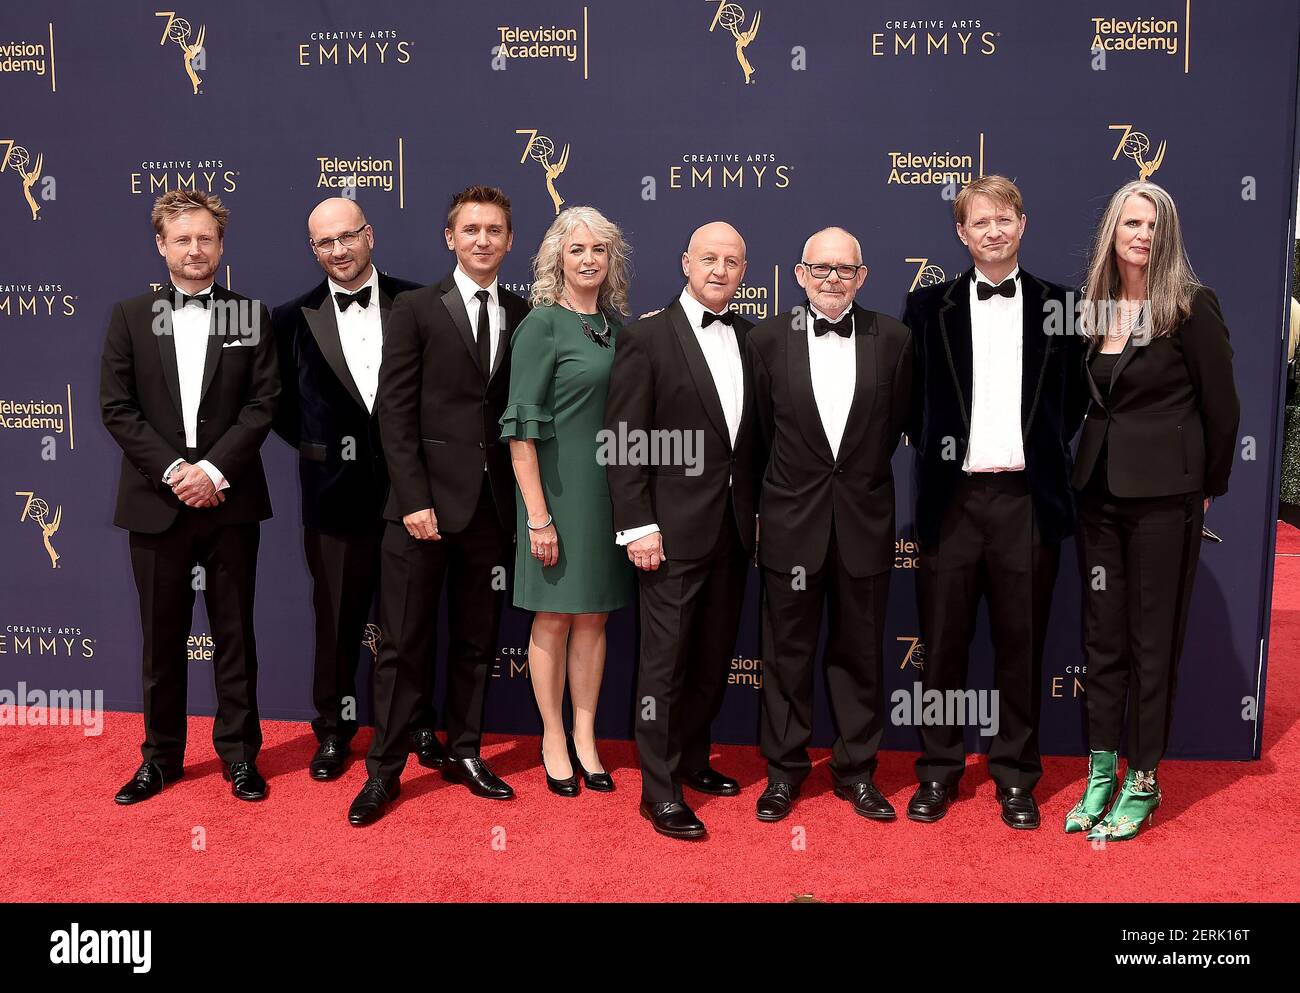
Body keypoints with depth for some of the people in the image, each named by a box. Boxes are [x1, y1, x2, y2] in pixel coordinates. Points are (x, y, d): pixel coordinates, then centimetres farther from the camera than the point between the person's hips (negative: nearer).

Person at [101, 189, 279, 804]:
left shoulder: (252, 316, 6)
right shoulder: (130, 315, 7)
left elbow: (263, 402, -2)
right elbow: (115, 406, 0)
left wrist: (214, 469, -13)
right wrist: (172, 470, -11)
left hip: (230, 499, -1)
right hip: (157, 500, 1)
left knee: (235, 633, 6)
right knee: (161, 636, 9)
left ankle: (239, 753, 18)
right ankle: (161, 755, 23)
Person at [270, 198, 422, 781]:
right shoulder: (294, 318, 1)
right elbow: (276, 399, 11)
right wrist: (311, 444, 1)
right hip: (336, 492, 0)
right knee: (337, 619, 10)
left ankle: (419, 726, 29)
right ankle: (334, 733, 27)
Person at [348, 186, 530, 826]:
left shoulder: (524, 318, 9)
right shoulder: (415, 310, 0)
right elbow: (395, 413, -6)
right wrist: (415, 501, -11)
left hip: (494, 507, 3)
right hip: (425, 504, -3)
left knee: (477, 641, 13)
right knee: (404, 644, 3)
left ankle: (464, 754, 27)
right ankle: (385, 769, 15)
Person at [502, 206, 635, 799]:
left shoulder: (617, 323, 9)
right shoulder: (542, 323, -9)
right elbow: (521, 427, -13)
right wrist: (538, 515, -17)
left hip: (610, 491, 6)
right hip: (559, 488, -5)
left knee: (594, 616, 11)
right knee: (554, 618, 5)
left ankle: (584, 736, 23)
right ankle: (553, 739, 20)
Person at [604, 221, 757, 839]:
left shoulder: (750, 337, 10)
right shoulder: (647, 338, -6)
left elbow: (754, 433, 13)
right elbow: (624, 440, -9)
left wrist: (755, 510, 7)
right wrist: (637, 526, -14)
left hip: (734, 528, 6)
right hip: (674, 530, -6)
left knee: (714, 659, 15)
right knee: (666, 663, 1)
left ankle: (692, 761, 31)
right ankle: (659, 790, 11)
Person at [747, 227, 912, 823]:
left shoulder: (892, 339, 0)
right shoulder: (767, 339, -1)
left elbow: (895, 424, 8)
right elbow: (762, 428, 5)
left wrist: (861, 476, 11)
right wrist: (791, 484, 8)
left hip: (864, 519, 1)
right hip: (792, 520, 0)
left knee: (860, 651, 10)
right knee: (787, 651, 8)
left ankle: (856, 769, 25)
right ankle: (784, 770, 22)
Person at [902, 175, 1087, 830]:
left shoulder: (1058, 306, 6)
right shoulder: (929, 306, 5)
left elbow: (1073, 400, 11)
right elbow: (910, 398, 9)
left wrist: (1045, 454, 2)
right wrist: (933, 450, 1)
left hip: (1027, 499, 0)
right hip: (953, 498, 0)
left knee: (1021, 646, 8)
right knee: (942, 644, 7)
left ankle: (1016, 777, 23)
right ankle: (938, 771, 22)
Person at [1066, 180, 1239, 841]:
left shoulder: (1192, 307, -7)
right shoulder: (1094, 308, 7)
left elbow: (1221, 406, -4)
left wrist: (1210, 485, 3)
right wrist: (1083, 469, 10)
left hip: (1163, 494, -5)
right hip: (1098, 488, 5)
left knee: (1153, 637, 4)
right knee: (1101, 632, 10)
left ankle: (1142, 780, 16)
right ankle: (1100, 770, 21)